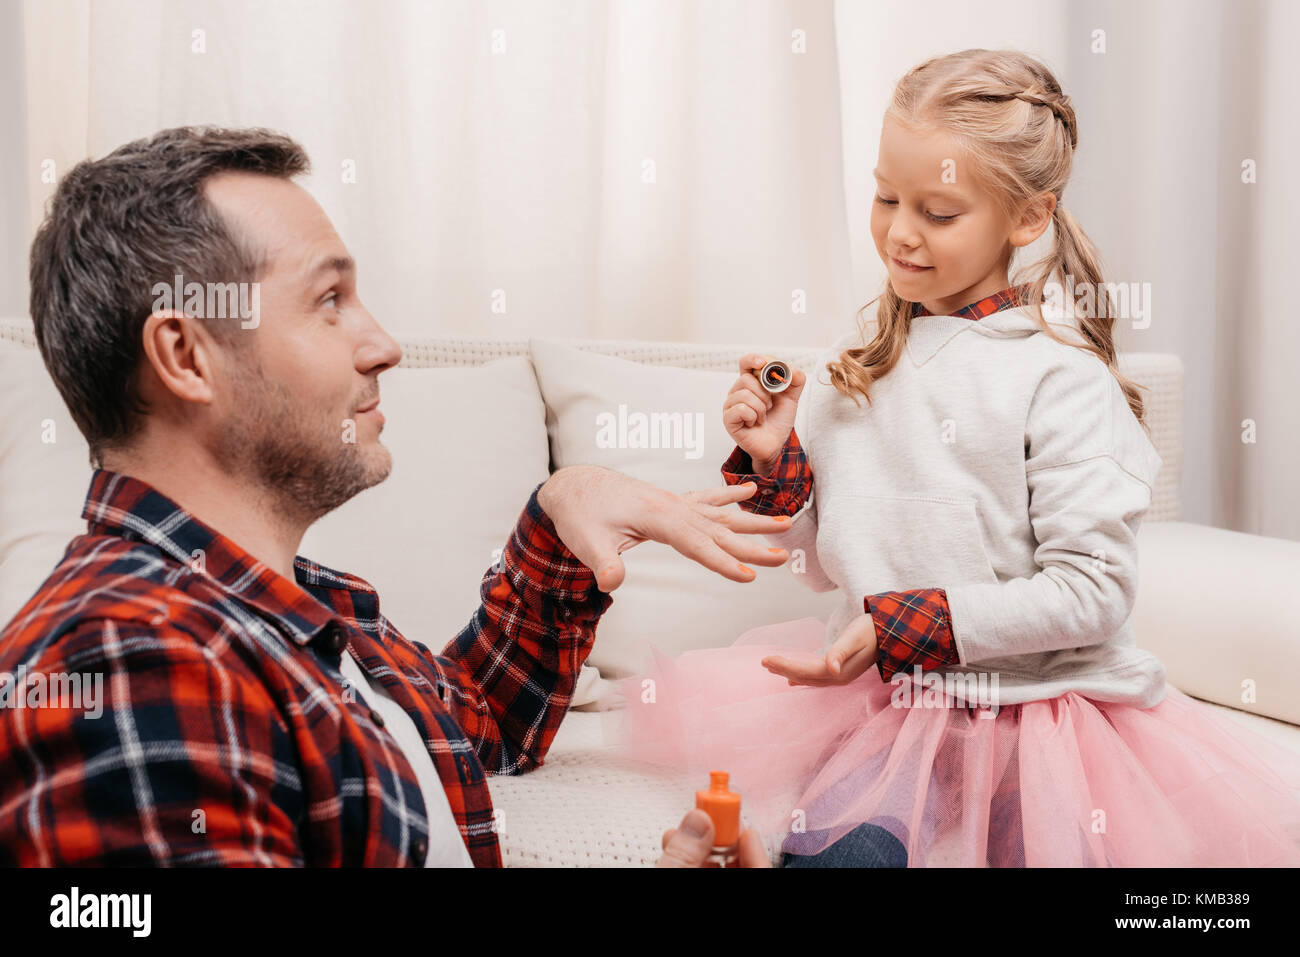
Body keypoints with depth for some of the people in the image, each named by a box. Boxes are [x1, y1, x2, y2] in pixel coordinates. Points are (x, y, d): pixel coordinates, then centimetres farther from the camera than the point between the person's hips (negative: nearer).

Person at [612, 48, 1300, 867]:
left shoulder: (1059, 376, -10)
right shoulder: (857, 371, 6)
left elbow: (1093, 590, -14)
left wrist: (901, 625, -18)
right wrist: (773, 460, -4)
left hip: (1044, 702, -3)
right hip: (892, 698, 3)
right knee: (838, 848, -22)